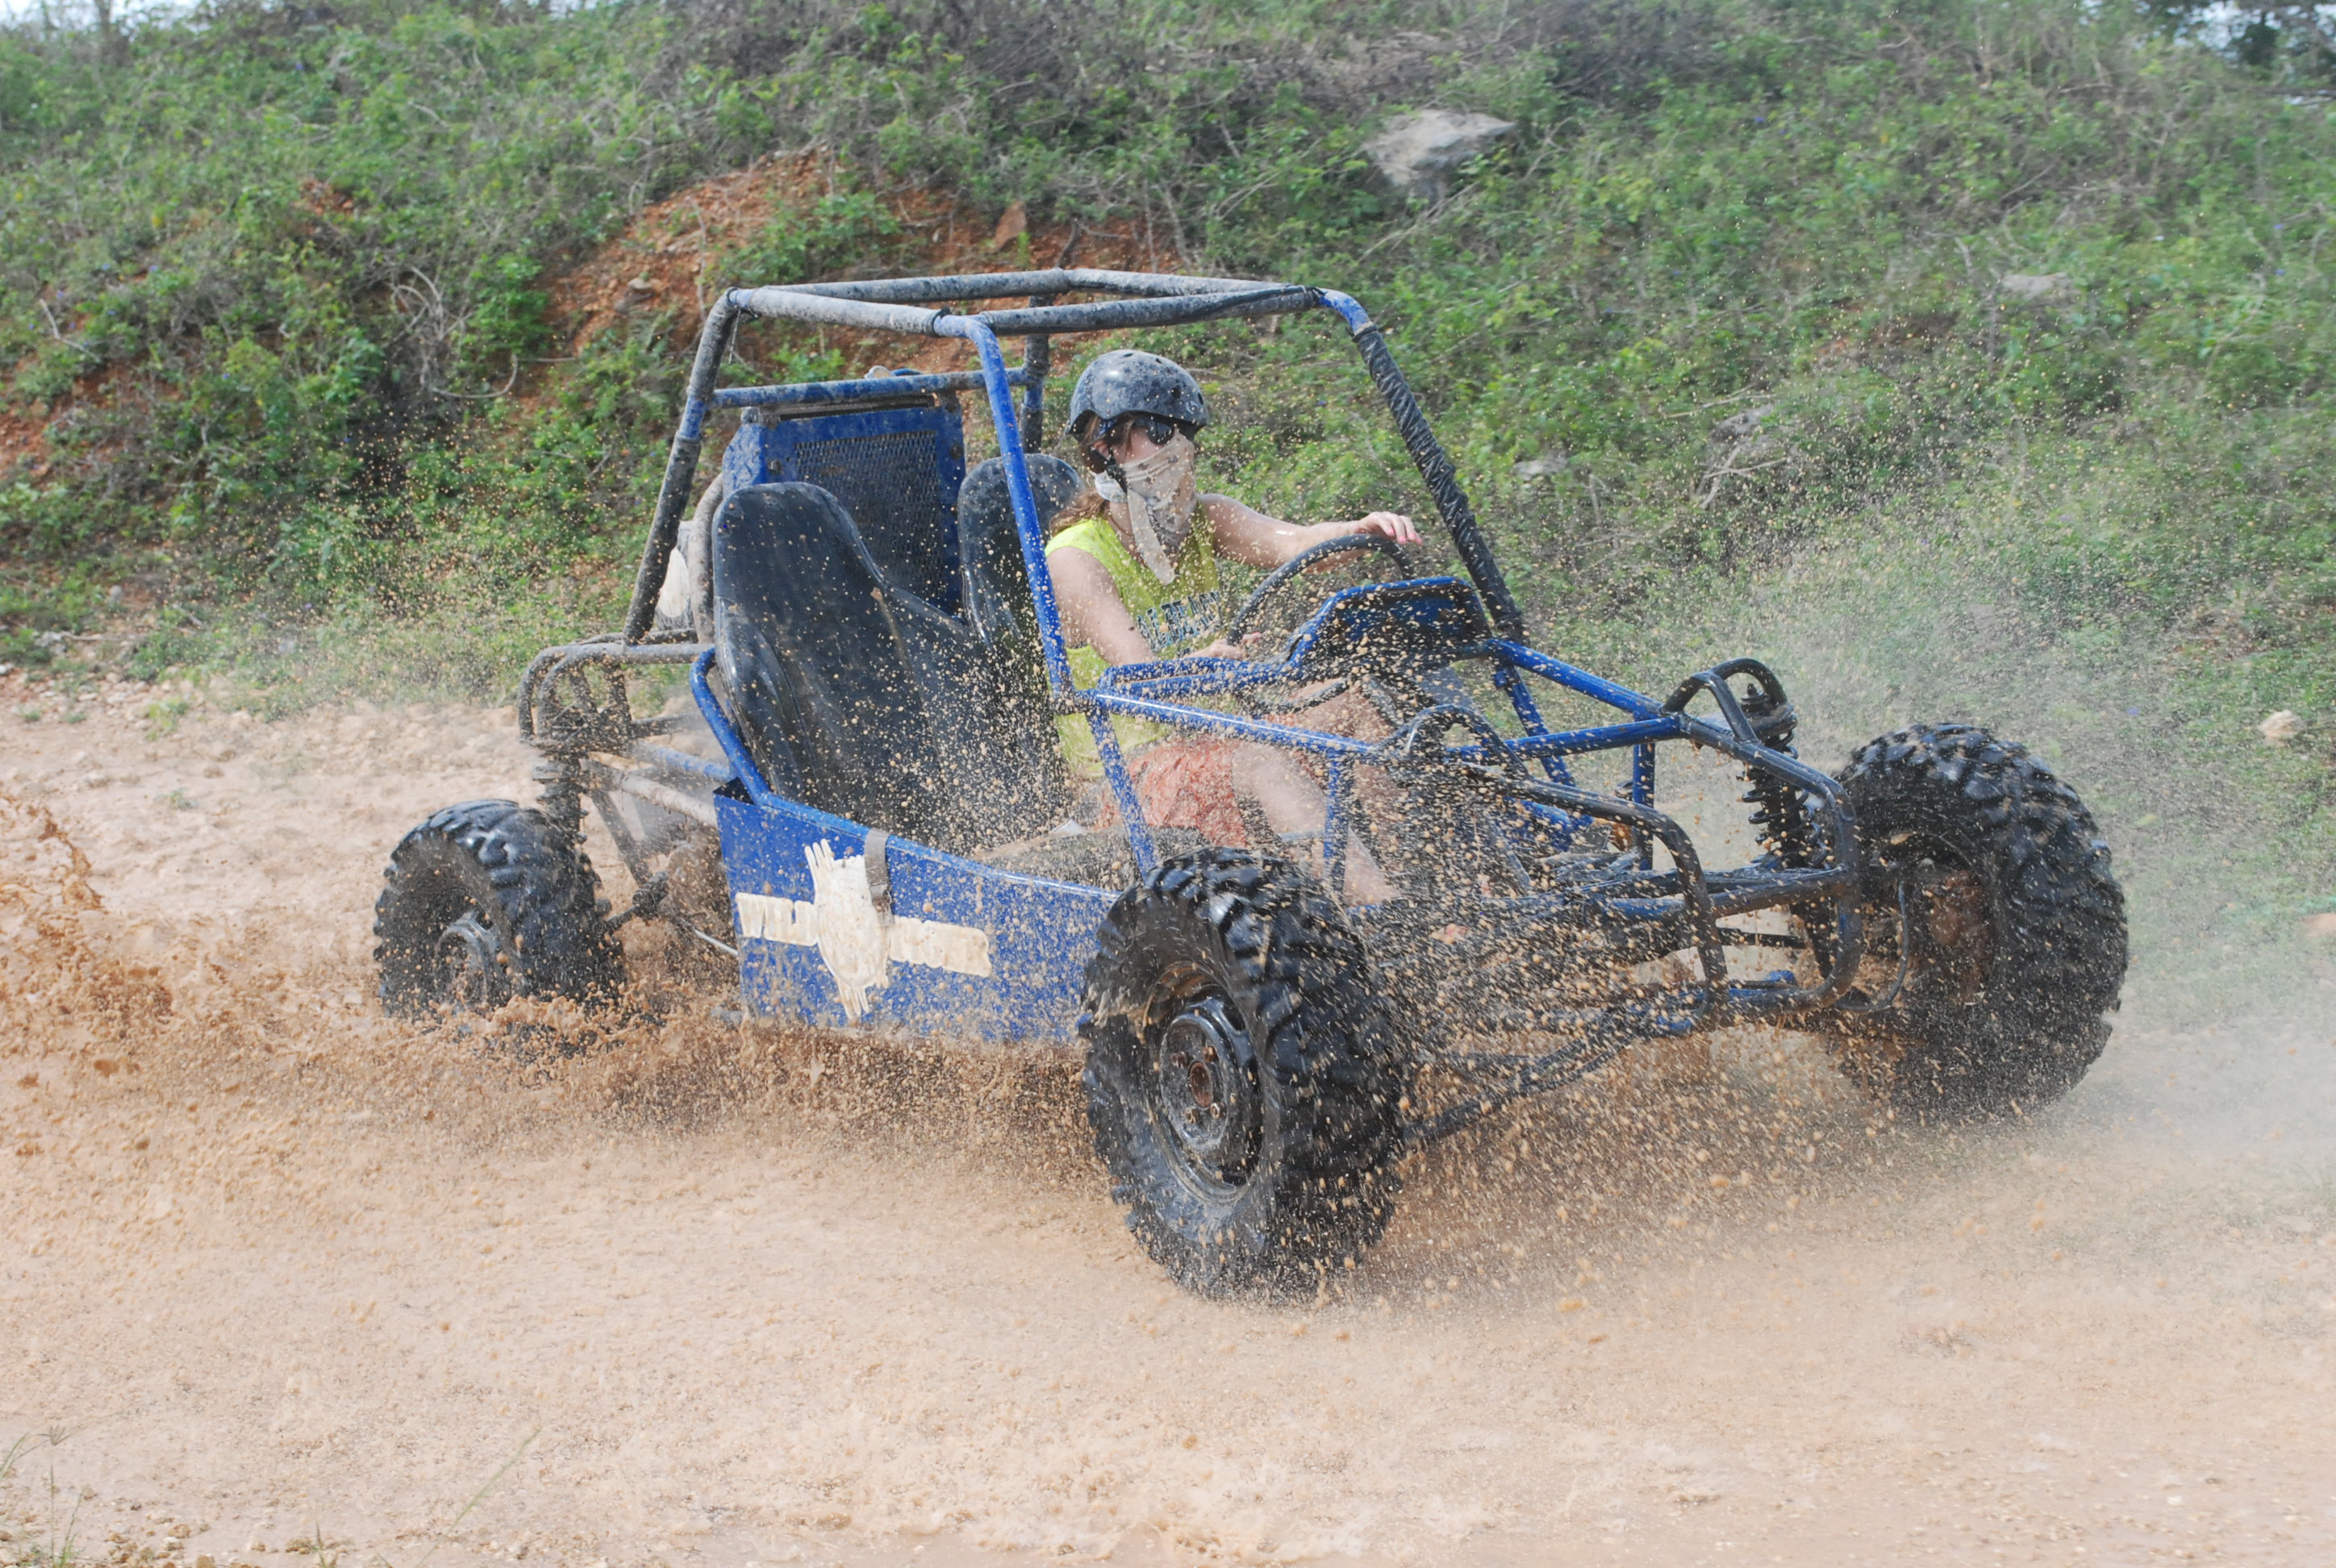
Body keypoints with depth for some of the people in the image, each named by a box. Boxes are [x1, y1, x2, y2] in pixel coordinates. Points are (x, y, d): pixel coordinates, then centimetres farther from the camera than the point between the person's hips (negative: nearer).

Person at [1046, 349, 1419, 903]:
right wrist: (1205, 662, -45)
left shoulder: (1204, 519, 7)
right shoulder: (1075, 557, -11)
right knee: (1265, 763, -33)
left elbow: (1289, 543, -15)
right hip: (1127, 767, -6)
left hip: (1216, 737, 6)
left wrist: (1360, 531, -37)